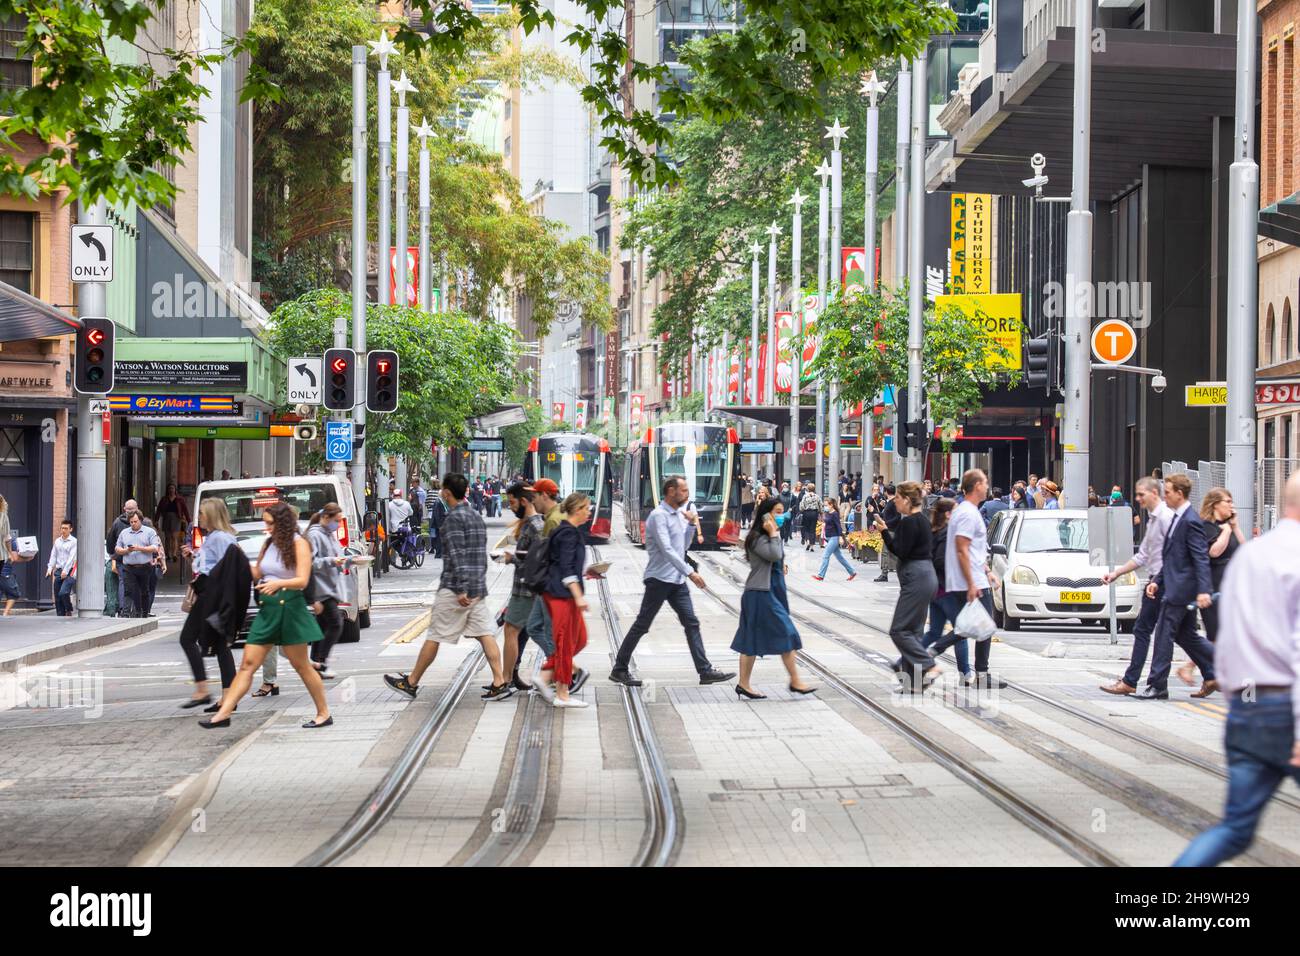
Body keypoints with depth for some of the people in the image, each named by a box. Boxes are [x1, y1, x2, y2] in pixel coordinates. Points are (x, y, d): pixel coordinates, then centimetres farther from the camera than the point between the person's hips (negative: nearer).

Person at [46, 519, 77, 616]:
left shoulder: (74, 541, -3)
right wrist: (50, 568, 1)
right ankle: (60, 615, 10)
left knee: (63, 592, -21)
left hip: (69, 572, -6)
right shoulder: (57, 541, 15)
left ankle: (69, 611, -1)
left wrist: (65, 571, -19)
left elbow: (72, 557, -11)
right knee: (57, 596, 4)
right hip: (59, 571, 6)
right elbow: (53, 556, 14)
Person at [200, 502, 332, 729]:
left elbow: (302, 580, -16)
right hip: (267, 608, 6)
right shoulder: (269, 543, 13)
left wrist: (279, 583, -33)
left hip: (289, 606, -6)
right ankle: (223, 713, -3)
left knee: (301, 665, 2)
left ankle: (324, 713, 14)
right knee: (248, 663, 1)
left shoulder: (298, 544, -7)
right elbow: (256, 573, 20)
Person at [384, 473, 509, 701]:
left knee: (434, 637, 1)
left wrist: (461, 590, -24)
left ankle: (411, 683, 11)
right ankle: (499, 683, -6)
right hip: (478, 588, 8)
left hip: (455, 588, -8)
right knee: (484, 635, 3)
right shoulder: (477, 517, 16)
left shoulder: (454, 518, -12)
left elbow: (457, 556, -20)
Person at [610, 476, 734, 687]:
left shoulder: (679, 515, 12)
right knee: (642, 625, -1)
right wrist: (690, 572, -27)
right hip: (659, 579, -8)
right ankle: (619, 669, 8)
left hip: (677, 581, 8)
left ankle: (705, 671, 4)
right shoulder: (659, 516, -15)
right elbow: (666, 549, -23)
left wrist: (691, 525, 4)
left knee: (691, 623, 4)